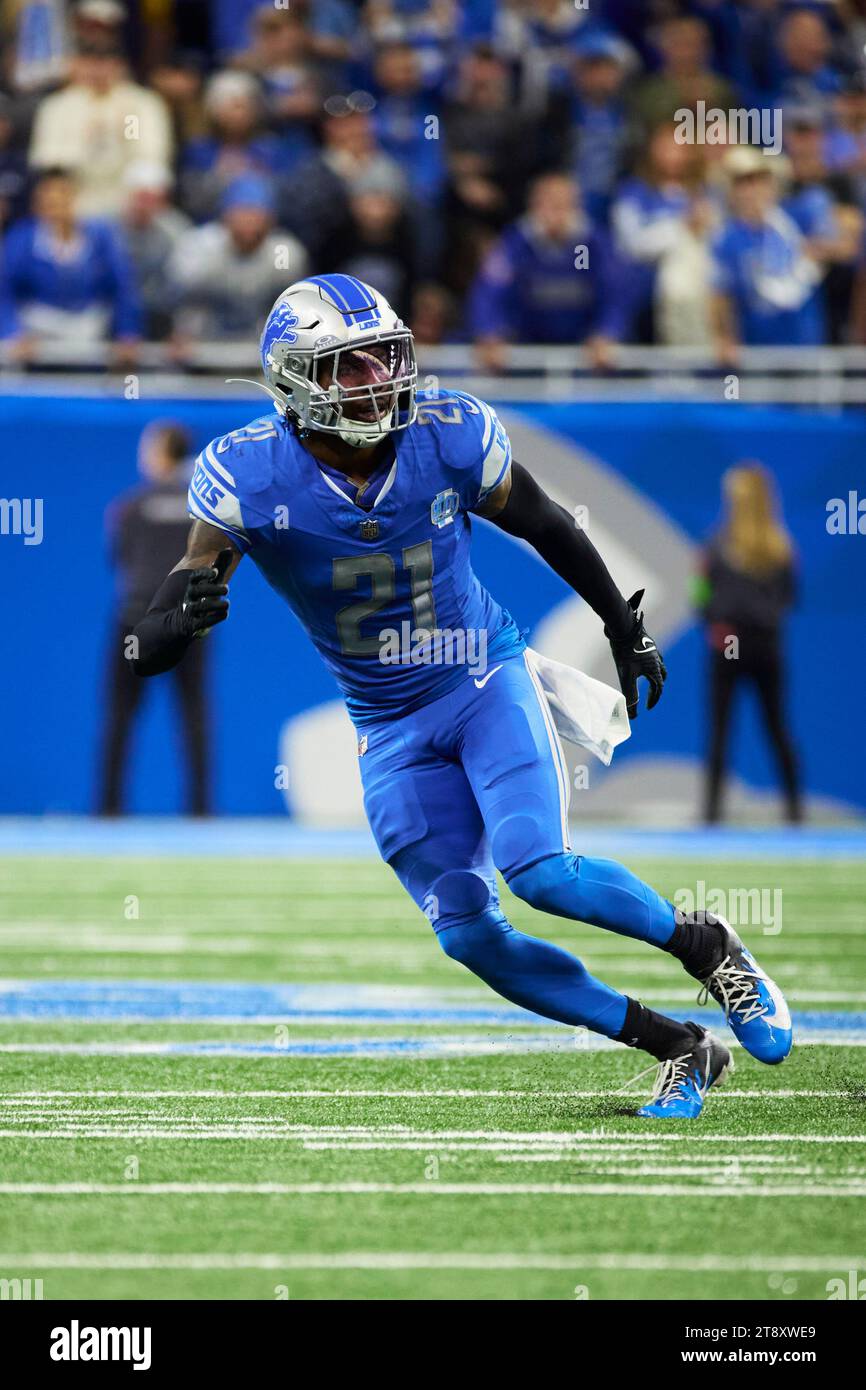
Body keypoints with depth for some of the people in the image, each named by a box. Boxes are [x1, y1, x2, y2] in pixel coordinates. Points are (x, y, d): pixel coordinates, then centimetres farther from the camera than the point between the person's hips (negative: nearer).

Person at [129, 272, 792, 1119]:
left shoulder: (449, 437, -17)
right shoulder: (248, 477, -21)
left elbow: (546, 529, 3)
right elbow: (149, 651, -20)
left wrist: (627, 632, 13)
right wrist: (179, 616, -45)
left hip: (486, 679, -1)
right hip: (391, 728, 1)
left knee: (542, 873, -22)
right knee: (468, 933, -3)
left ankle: (703, 945, 5)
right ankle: (678, 1049, 10)